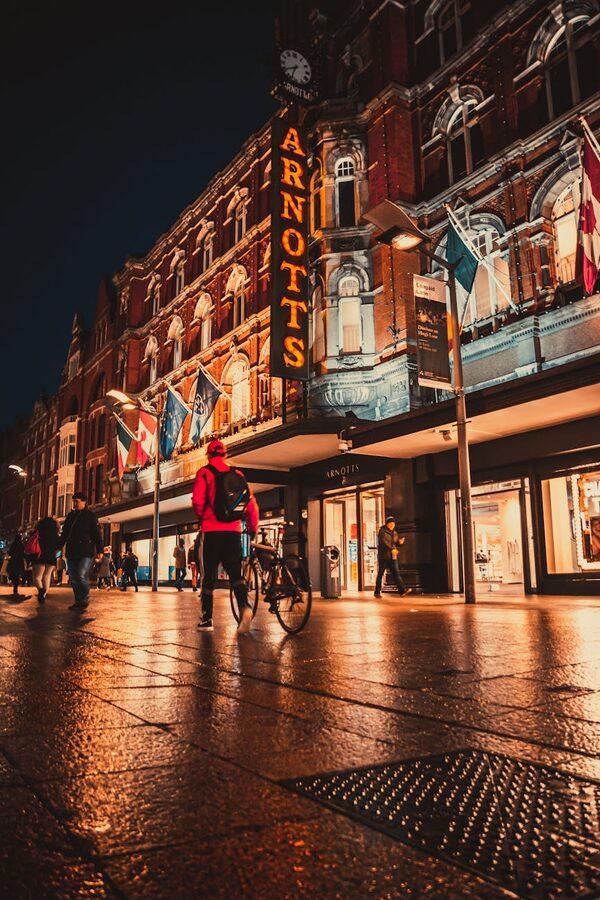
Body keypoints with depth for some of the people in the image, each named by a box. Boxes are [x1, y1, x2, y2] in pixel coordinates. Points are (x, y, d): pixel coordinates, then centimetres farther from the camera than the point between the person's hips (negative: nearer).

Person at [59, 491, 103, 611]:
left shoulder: (90, 516, -1)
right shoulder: (71, 516, 16)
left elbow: (97, 534, -5)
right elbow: (64, 533, 22)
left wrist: (99, 550, -12)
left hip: (86, 552, -6)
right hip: (72, 552, 6)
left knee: (82, 576, -13)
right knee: (73, 578, 5)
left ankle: (84, 601, 2)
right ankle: (78, 601, 14)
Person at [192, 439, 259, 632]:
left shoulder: (204, 472, 1)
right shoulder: (237, 474, 11)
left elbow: (197, 500, -10)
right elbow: (251, 502, 6)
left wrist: (202, 518, 10)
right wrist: (253, 527, 16)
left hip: (212, 530, -2)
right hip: (234, 530, 3)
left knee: (209, 574, 6)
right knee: (235, 572, 7)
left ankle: (206, 619, 10)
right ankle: (244, 606, -18)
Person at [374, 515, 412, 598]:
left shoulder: (395, 533, 15)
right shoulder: (382, 531, -7)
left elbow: (396, 543, 22)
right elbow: (383, 541, -22)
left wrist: (400, 542, -2)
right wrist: (392, 549, -33)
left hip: (392, 557, 5)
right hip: (383, 556, -5)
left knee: (396, 573, -4)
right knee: (380, 574, 2)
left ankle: (402, 590, -14)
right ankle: (377, 592, 10)